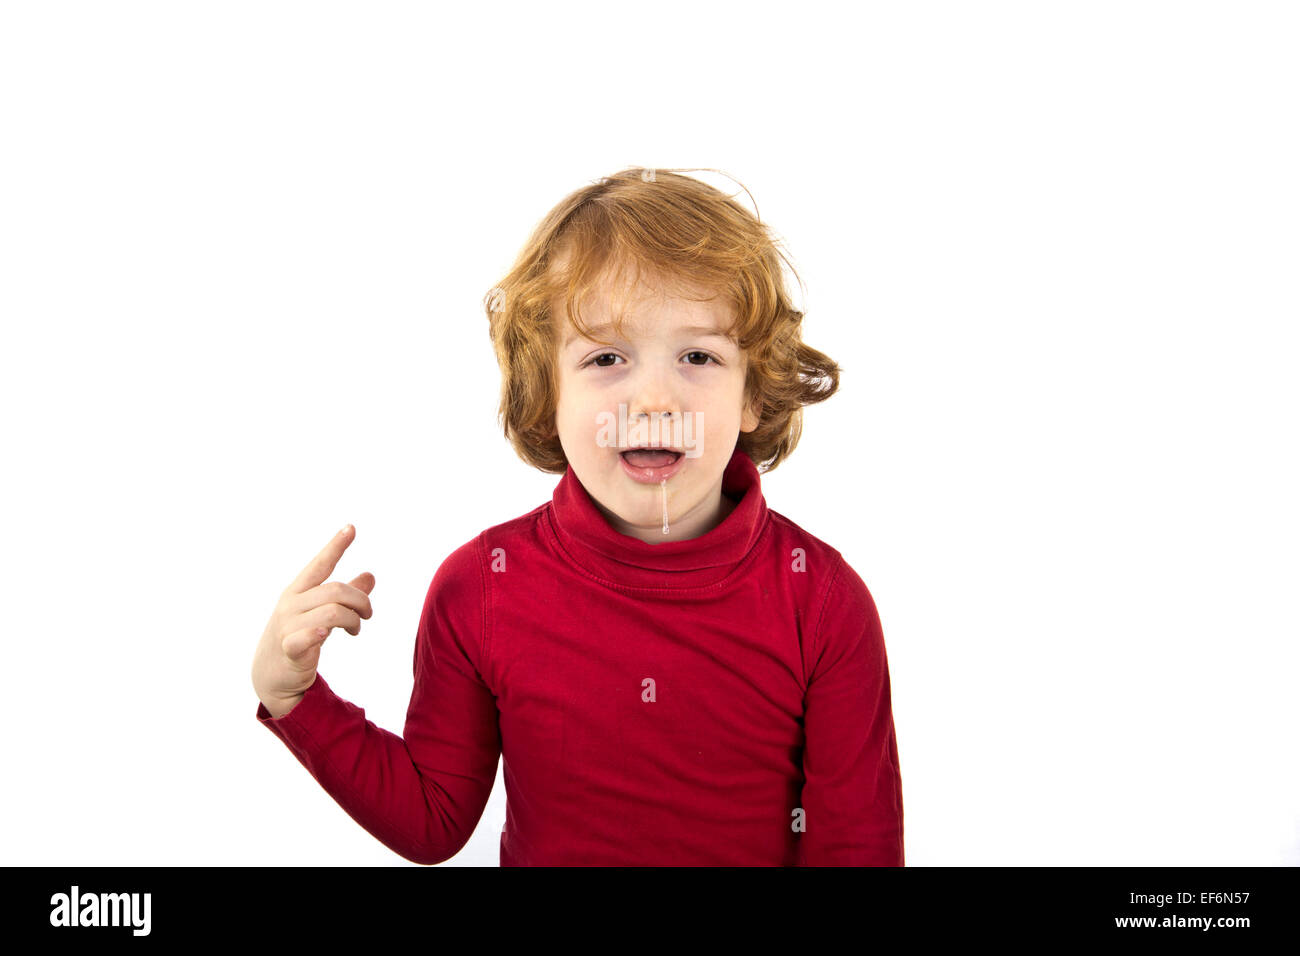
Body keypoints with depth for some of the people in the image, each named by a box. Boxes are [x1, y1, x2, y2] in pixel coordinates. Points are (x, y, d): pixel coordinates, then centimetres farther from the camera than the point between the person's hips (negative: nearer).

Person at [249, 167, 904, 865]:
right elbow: (431, 822, -4)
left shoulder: (824, 602, -18)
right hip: (541, 857, 0)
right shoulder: (477, 591, -14)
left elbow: (853, 842, -11)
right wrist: (292, 697, -15)